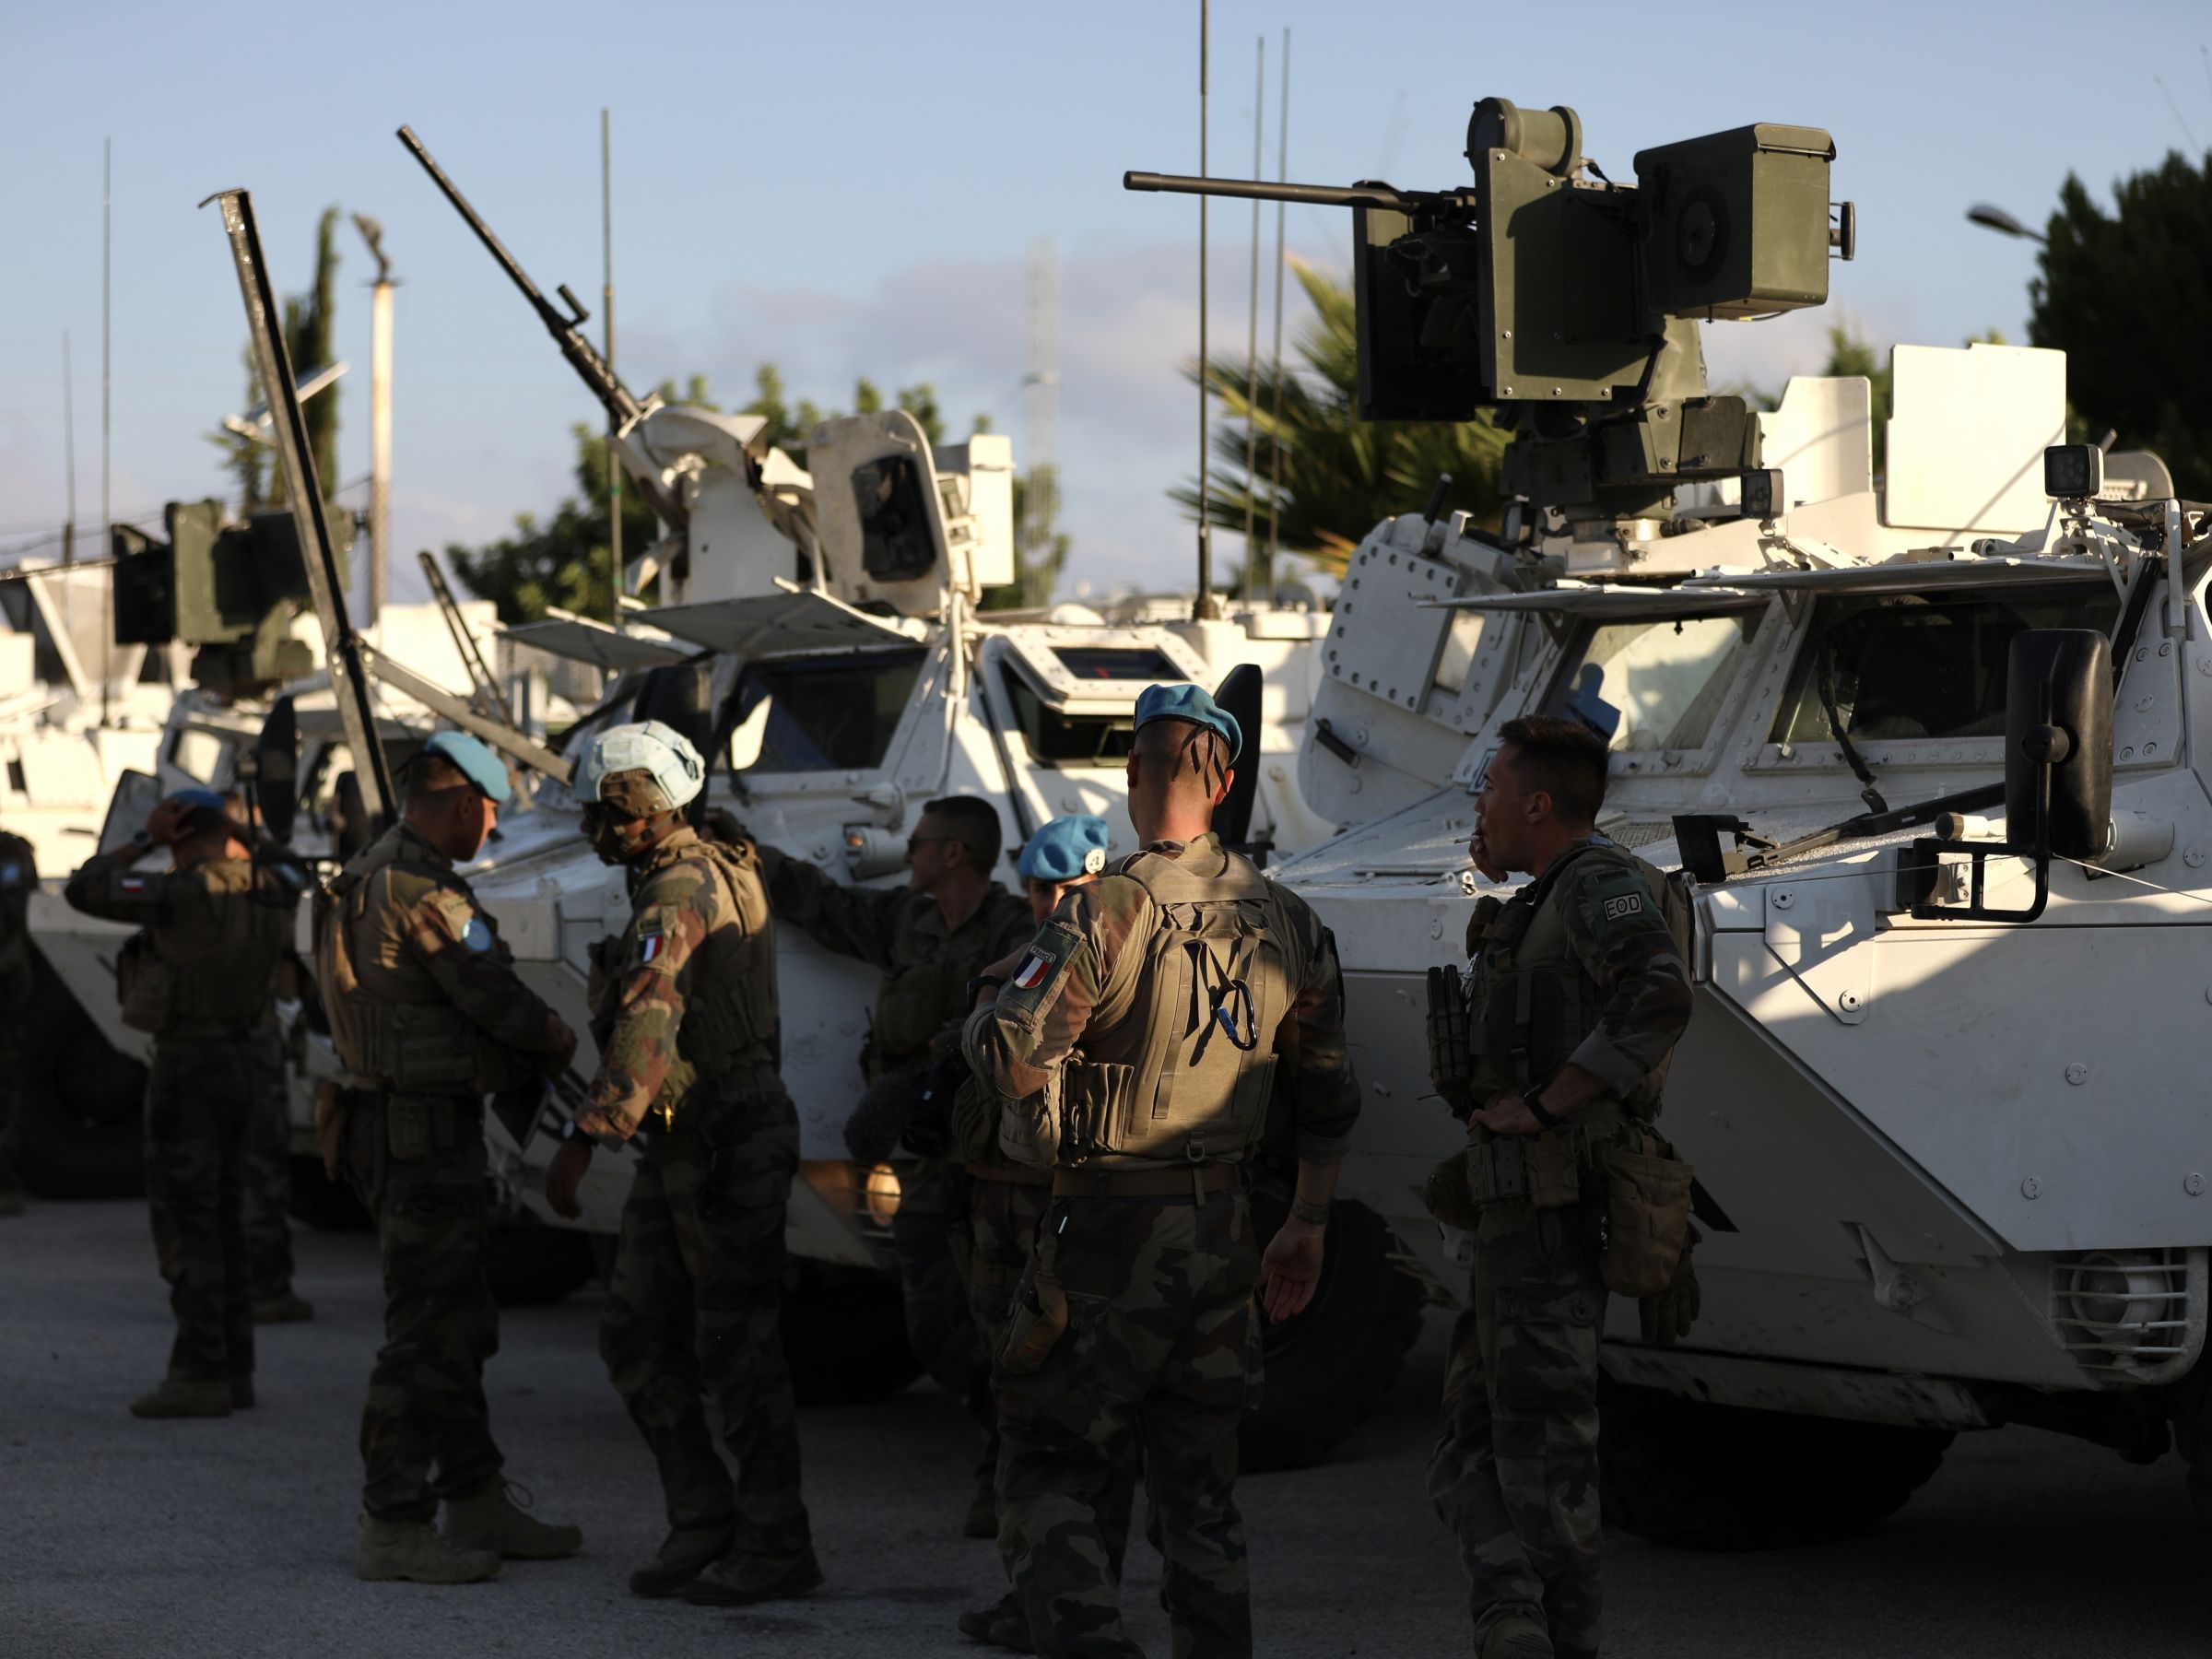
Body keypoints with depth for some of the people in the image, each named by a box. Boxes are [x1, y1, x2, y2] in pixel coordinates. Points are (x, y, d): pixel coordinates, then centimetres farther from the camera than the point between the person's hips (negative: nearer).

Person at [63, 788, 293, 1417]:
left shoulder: (185, 893, -19)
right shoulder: (268, 897, 5)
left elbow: (83, 891, -14)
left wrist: (144, 839, -8)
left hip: (188, 1069, -8)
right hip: (240, 1064, 8)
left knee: (183, 1223, -5)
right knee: (220, 1222, 13)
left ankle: (199, 1376, -8)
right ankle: (233, 1369, 14)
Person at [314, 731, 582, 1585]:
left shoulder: (372, 875, 15)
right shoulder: (427, 894, -19)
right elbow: (498, 1000, -16)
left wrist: (531, 1051, 5)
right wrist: (556, 1036, 5)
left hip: (399, 1120, 11)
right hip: (422, 1131, -11)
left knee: (460, 1323, 17)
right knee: (426, 1330, -6)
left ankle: (477, 1505, 24)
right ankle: (392, 1529, -3)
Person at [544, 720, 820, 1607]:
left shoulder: (677, 901, -19)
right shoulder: (717, 868, 13)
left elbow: (647, 1026, -32)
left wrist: (585, 1136, -38)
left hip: (727, 1147, -10)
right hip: (681, 1146, 10)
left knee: (736, 1347, -3)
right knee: (637, 1334, 10)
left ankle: (777, 1547, 6)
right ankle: (704, 1523, 17)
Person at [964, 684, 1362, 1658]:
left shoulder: (1111, 912, -15)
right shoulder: (1285, 925, 6)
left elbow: (1010, 1055, -23)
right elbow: (1329, 1098, 14)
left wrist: (988, 1007, -1)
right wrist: (1308, 1226, 24)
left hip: (1109, 1235, -6)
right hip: (1223, 1240, 6)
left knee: (1048, 1479, 2)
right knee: (1201, 1494, 15)